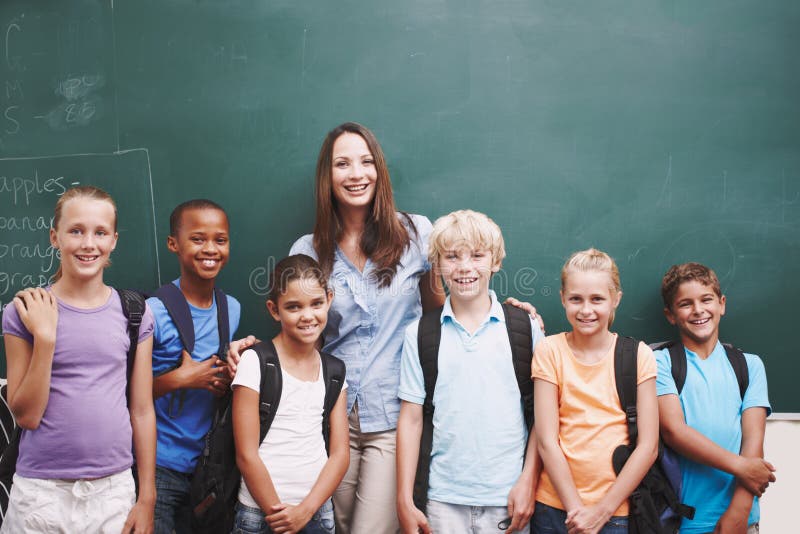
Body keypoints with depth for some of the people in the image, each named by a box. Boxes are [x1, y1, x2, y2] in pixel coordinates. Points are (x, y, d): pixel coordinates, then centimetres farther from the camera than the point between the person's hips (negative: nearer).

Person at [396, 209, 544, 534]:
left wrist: (529, 482, -5)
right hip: (443, 499, 0)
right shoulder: (420, 334, 3)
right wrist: (405, 501, 0)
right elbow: (411, 420, 2)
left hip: (507, 498, 0)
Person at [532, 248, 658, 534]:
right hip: (555, 506, 0)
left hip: (616, 510, 0)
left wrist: (602, 510, -9)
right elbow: (547, 441, -6)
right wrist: (576, 508, -11)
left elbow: (648, 446, -5)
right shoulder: (549, 351, -3)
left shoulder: (638, 355, -2)